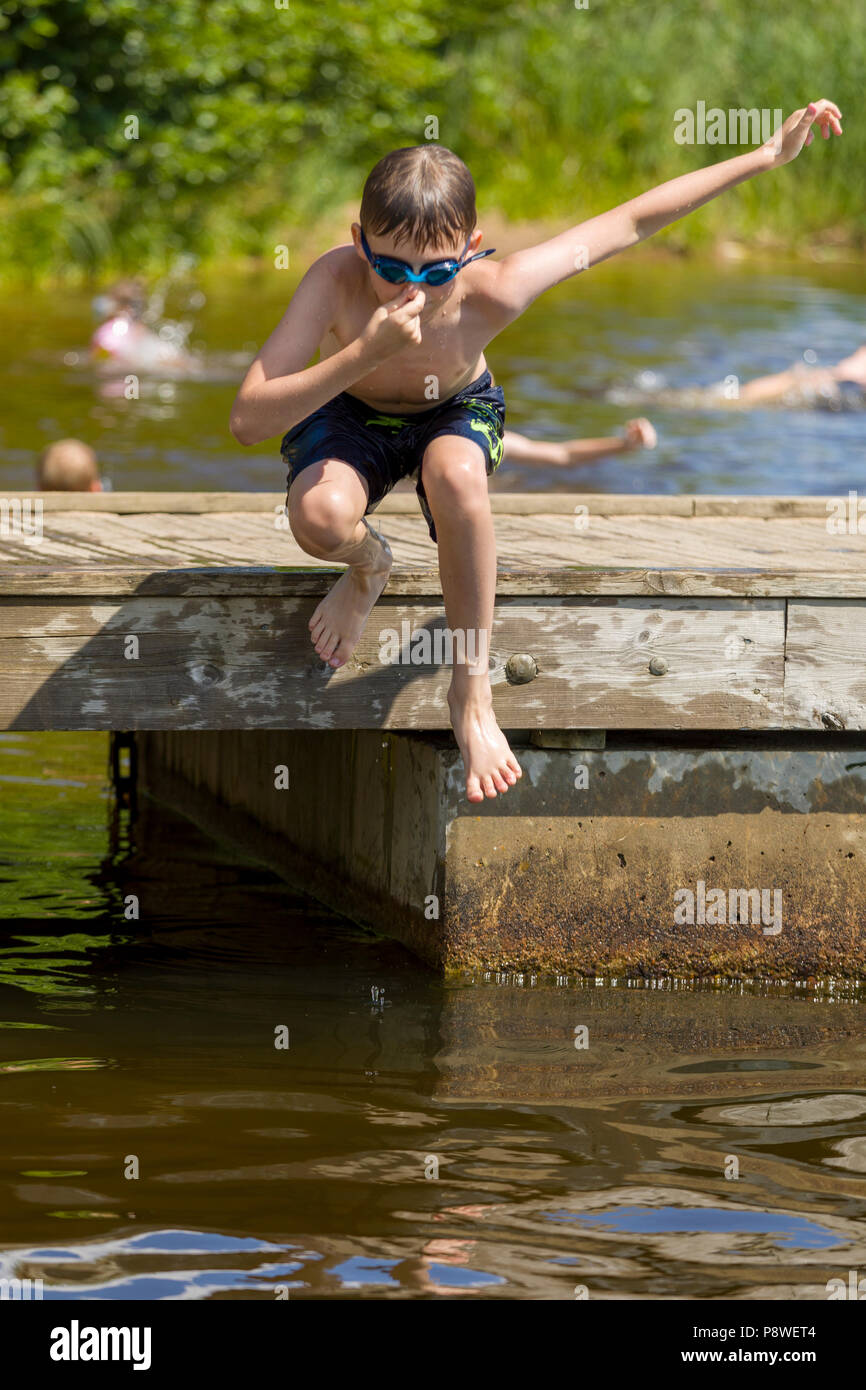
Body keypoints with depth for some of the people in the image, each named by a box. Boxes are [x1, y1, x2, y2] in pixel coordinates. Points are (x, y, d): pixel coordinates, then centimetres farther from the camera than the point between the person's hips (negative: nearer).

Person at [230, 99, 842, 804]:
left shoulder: (492, 293, -34)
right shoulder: (336, 282, -37)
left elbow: (625, 224, -22)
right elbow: (247, 421, -41)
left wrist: (771, 153, -19)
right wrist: (364, 355, -53)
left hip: (457, 408, 0)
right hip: (351, 412, 0)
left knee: (456, 474, -37)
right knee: (320, 518, -34)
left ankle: (472, 691, -17)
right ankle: (367, 565, 8)